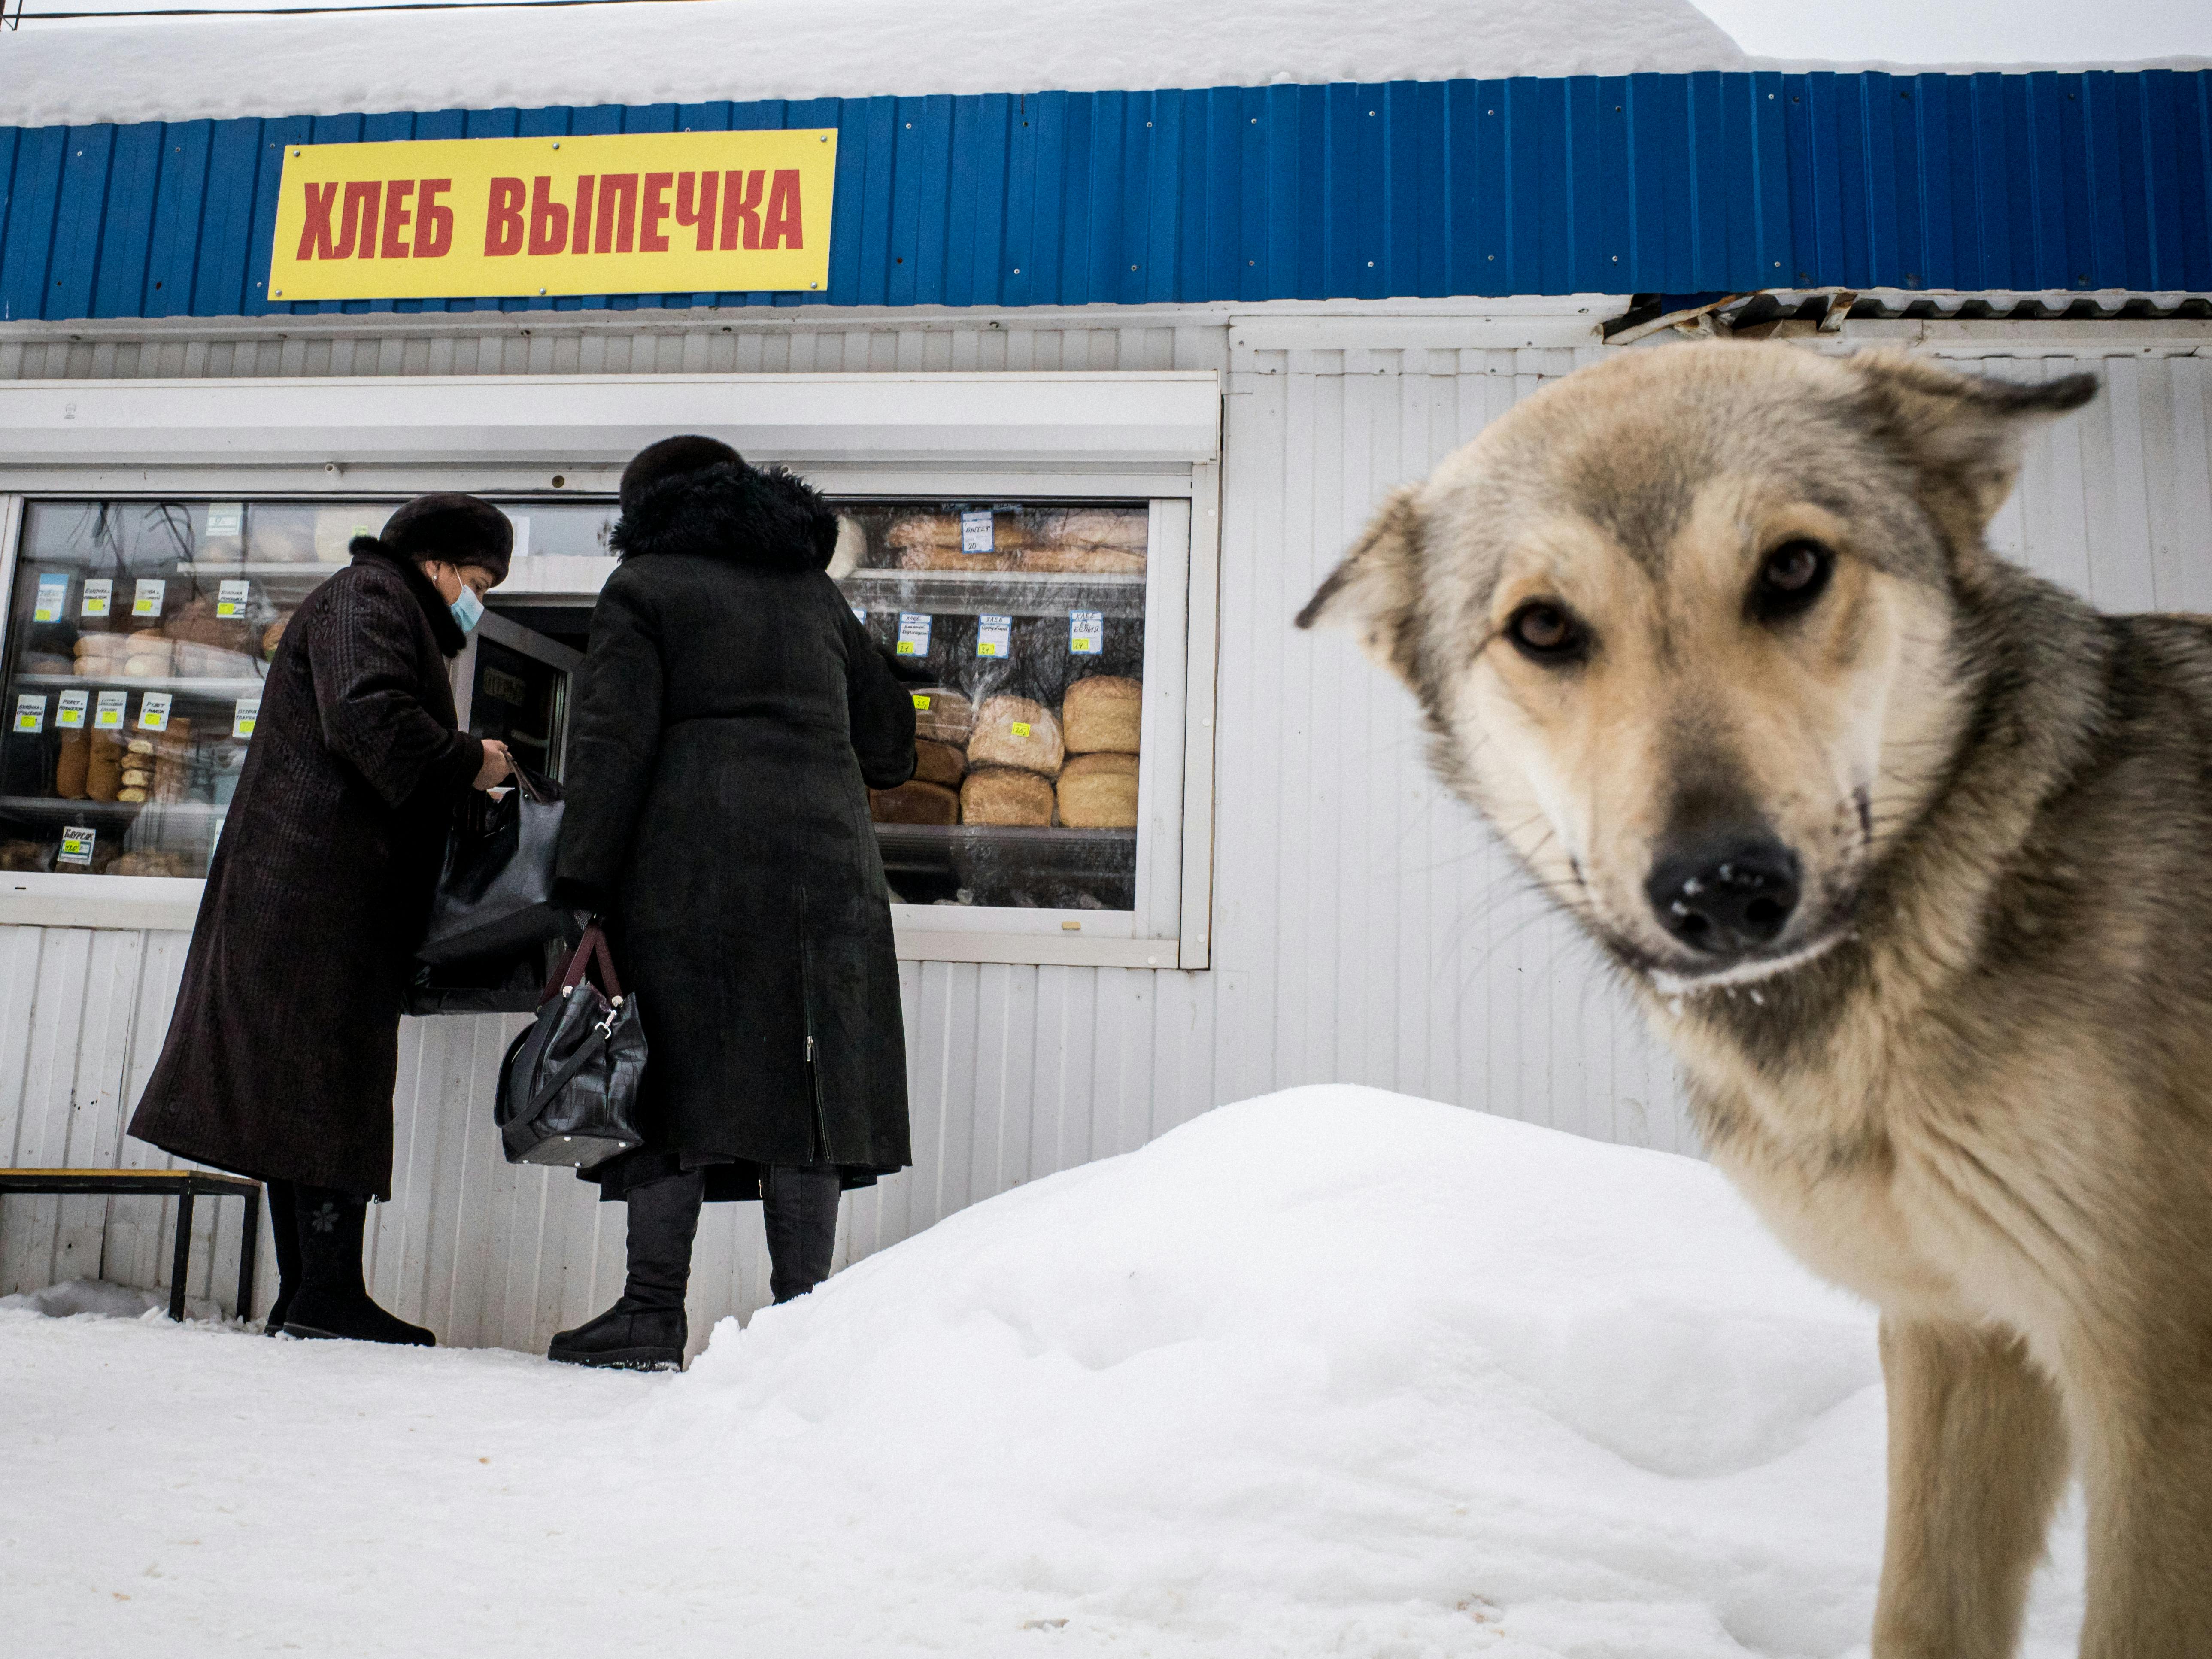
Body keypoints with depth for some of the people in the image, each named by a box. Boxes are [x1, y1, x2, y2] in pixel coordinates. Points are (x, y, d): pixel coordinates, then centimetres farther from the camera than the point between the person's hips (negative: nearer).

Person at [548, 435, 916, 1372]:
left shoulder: (645, 588, 7)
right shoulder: (816, 594, 21)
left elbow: (611, 750, -4)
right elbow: (888, 743, 23)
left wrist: (582, 898, -6)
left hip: (692, 866, -4)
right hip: (826, 862, 4)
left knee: (680, 1077, -1)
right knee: (808, 1083, 3)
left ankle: (653, 1314, 1)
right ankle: (801, 1315, 4)